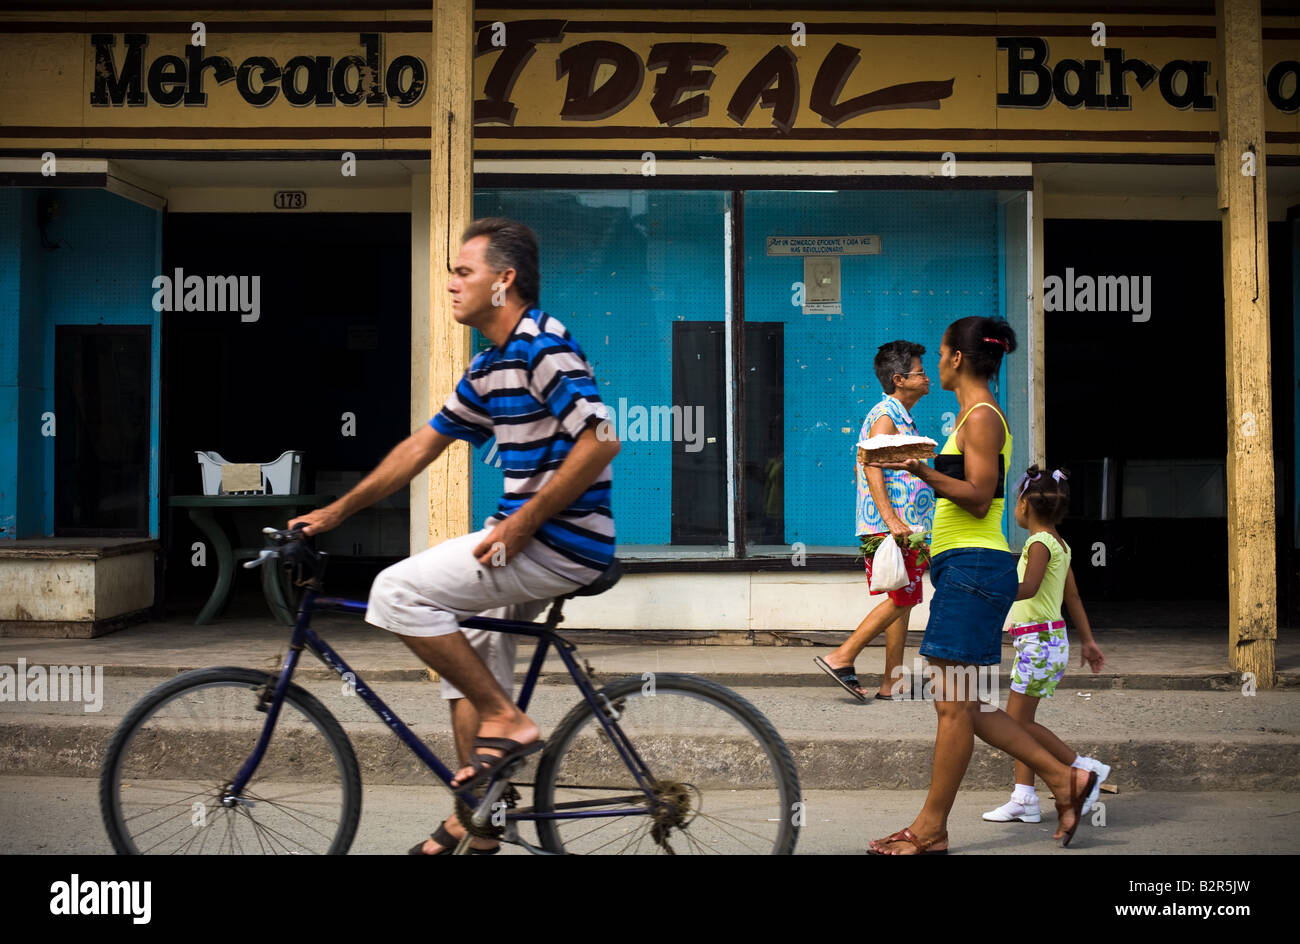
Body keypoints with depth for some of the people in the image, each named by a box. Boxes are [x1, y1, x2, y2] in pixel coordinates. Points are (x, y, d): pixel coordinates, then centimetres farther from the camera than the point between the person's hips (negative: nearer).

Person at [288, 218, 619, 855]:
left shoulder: (543, 347, -15)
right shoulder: (490, 366, 16)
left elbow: (600, 441, -24)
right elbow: (422, 445, 20)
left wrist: (520, 525, -21)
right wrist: (338, 510, 19)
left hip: (563, 540, -10)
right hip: (531, 536, 10)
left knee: (399, 592, -15)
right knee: (467, 655, 17)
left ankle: (506, 720, -5)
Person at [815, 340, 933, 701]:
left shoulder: (901, 417, 20)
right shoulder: (885, 415, -11)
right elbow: (871, 466, -24)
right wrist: (891, 519, -33)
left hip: (904, 525, 10)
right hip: (892, 525, -10)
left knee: (903, 602, 9)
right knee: (901, 600, -10)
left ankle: (892, 683, 11)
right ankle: (842, 658, -5)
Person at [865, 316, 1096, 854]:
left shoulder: (982, 416, -10)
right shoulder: (975, 416, 19)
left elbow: (979, 497, -17)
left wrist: (924, 472, -29)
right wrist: (921, 469, 33)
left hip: (973, 567, -11)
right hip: (964, 568, 11)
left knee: (954, 704, -4)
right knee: (960, 704, 11)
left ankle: (931, 829, 3)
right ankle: (1063, 779, 16)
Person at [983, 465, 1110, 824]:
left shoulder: (1040, 542, -14)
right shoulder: (1058, 544, 14)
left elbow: (1028, 588, -30)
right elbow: (1073, 598, 19)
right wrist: (1088, 641, 23)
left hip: (1039, 640, -10)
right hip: (1043, 641, 10)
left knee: (1018, 721, -4)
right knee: (1018, 720, 9)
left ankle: (1085, 767, 4)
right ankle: (1024, 799, 10)